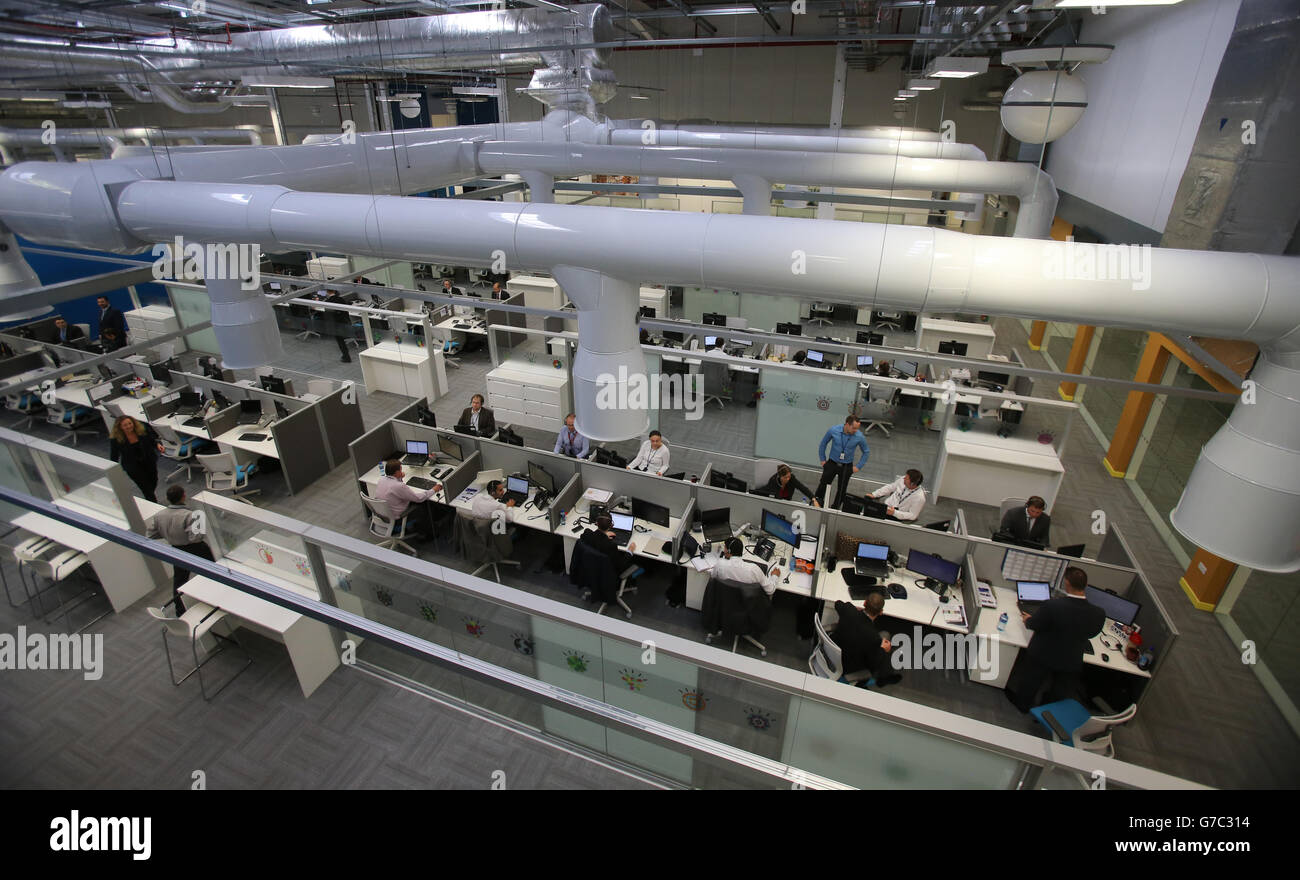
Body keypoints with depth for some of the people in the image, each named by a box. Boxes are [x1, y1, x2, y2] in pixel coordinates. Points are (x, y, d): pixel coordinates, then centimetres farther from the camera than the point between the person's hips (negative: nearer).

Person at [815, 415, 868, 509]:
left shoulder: (859, 437, -17)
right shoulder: (833, 430, -18)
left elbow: (866, 452, 2)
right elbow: (823, 444, 1)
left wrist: (858, 466, -1)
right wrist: (822, 459, 3)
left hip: (846, 467, 0)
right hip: (832, 463, 0)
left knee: (842, 490, 10)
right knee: (823, 485, 7)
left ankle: (835, 509, 29)